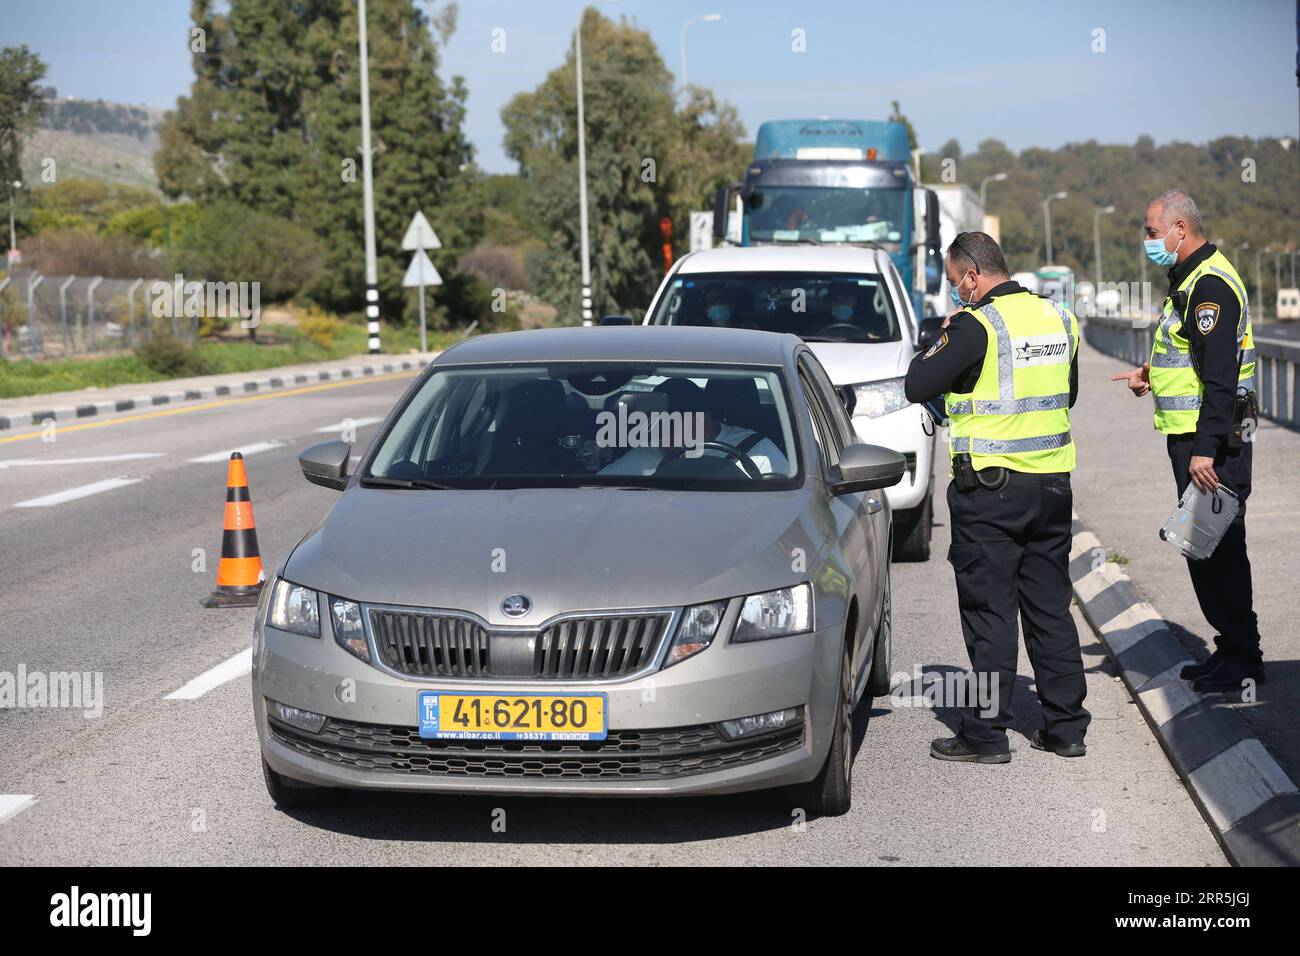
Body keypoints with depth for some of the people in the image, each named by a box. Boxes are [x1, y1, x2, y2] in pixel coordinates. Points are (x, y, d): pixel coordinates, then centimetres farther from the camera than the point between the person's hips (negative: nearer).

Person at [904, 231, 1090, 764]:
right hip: (1053, 484, 7)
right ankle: (1066, 727, 17)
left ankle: (986, 733, 3)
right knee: (1050, 608, 13)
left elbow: (917, 387, -13)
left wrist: (941, 344, 4)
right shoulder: (1058, 319, 8)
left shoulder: (977, 326, -14)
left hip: (990, 486, -6)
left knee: (990, 610, 0)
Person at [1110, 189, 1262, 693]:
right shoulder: (1191, 279, 16)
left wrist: (1205, 449, -27)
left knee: (1217, 549, -6)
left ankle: (1241, 658, 0)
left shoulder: (1210, 284, -18)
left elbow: (1220, 376, -24)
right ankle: (1231, 649, 22)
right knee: (1205, 547, 15)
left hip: (1209, 444, -11)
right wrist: (1151, 371, 24)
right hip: (1194, 441, 11)